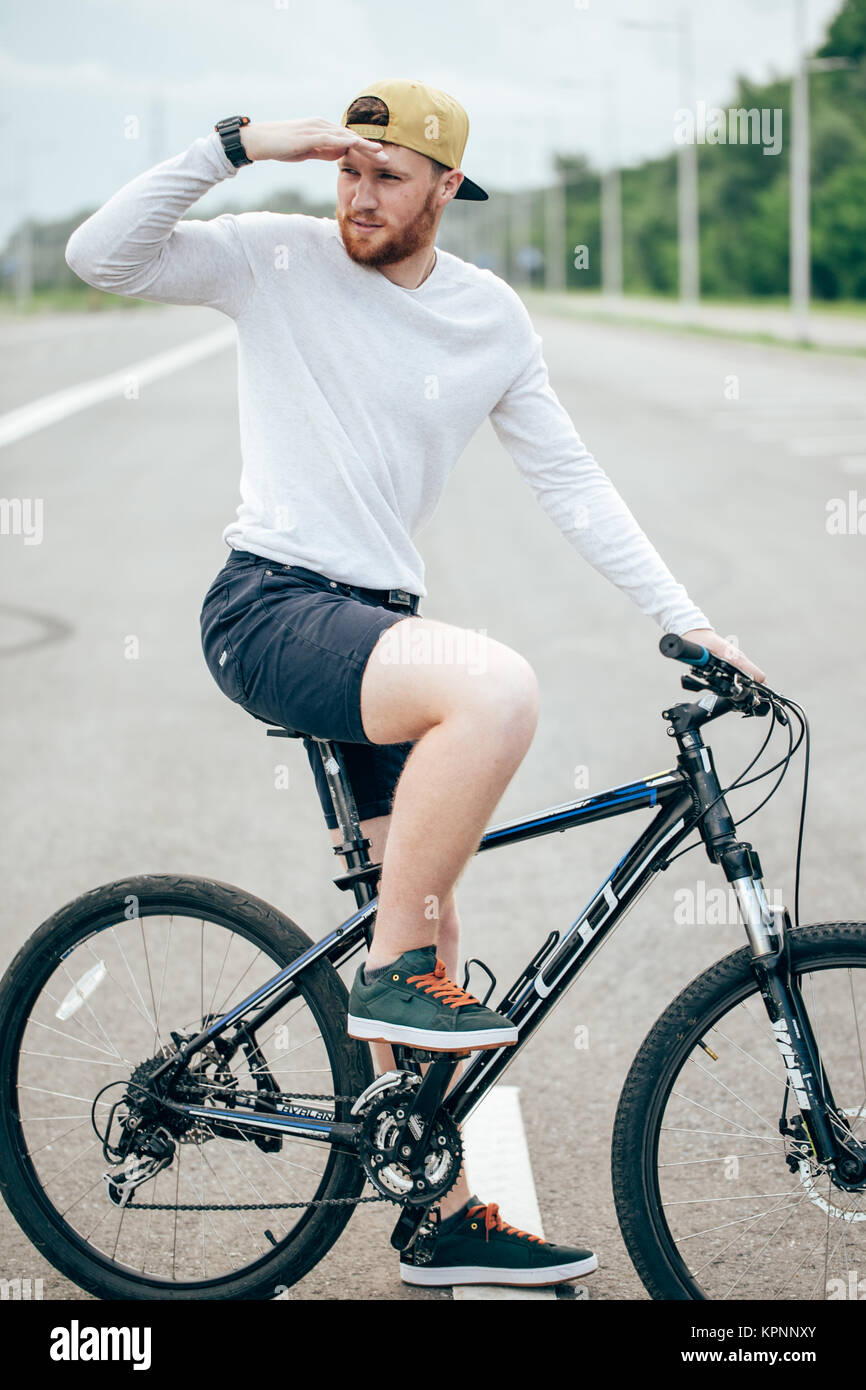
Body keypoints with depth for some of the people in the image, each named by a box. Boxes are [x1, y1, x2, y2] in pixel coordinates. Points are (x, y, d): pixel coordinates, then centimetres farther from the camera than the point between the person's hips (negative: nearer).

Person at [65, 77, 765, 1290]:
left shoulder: (490, 318, 7)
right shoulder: (278, 258, -3)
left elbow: (571, 482, 10)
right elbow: (100, 256, -13)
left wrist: (688, 624, 5)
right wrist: (237, 143, -21)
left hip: (376, 623, 6)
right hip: (268, 610, -5)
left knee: (426, 933, 6)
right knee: (498, 684, -33)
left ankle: (446, 1220, 17)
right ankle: (394, 970, -17)